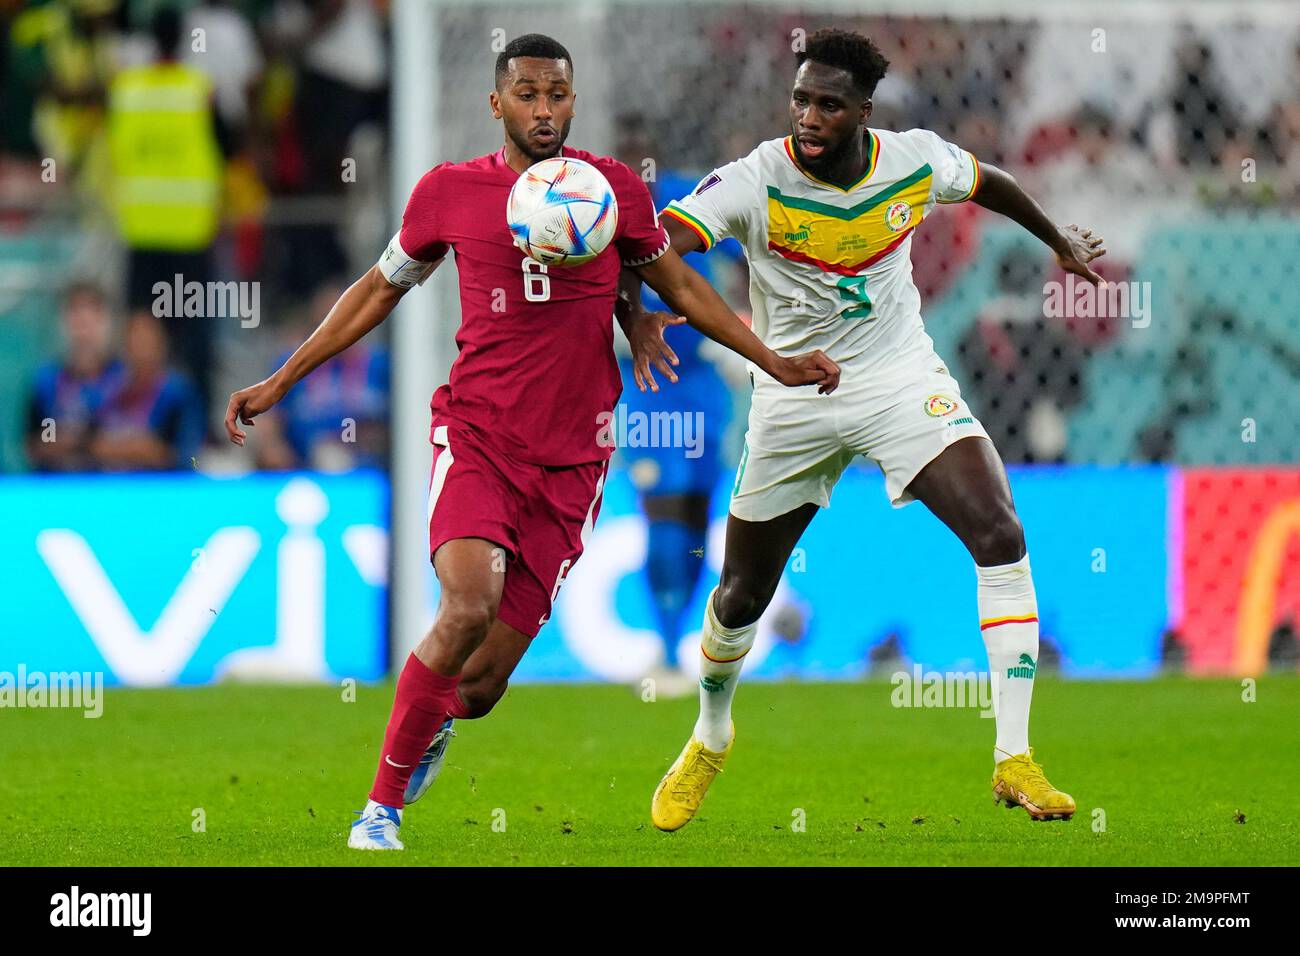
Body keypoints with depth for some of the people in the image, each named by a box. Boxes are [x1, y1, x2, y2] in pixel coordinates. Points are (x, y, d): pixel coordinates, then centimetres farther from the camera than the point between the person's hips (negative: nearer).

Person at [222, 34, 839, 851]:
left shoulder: (614, 189, 3)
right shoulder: (450, 193, 2)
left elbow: (679, 285, 19)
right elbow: (381, 289, 16)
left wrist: (777, 365, 16)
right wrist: (280, 382, 16)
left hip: (570, 461, 1)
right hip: (476, 435, -1)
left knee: (483, 681, -3)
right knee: (468, 609, -27)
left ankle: (436, 722, 36)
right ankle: (382, 806, -10)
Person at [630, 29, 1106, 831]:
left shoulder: (917, 162, -10)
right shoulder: (753, 182, -21)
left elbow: (990, 184, 13)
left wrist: (1061, 240, 30)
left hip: (902, 381, 1)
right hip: (792, 398, -1)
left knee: (1001, 535, -20)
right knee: (742, 595, 10)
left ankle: (1015, 761, -15)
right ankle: (710, 741, 42)